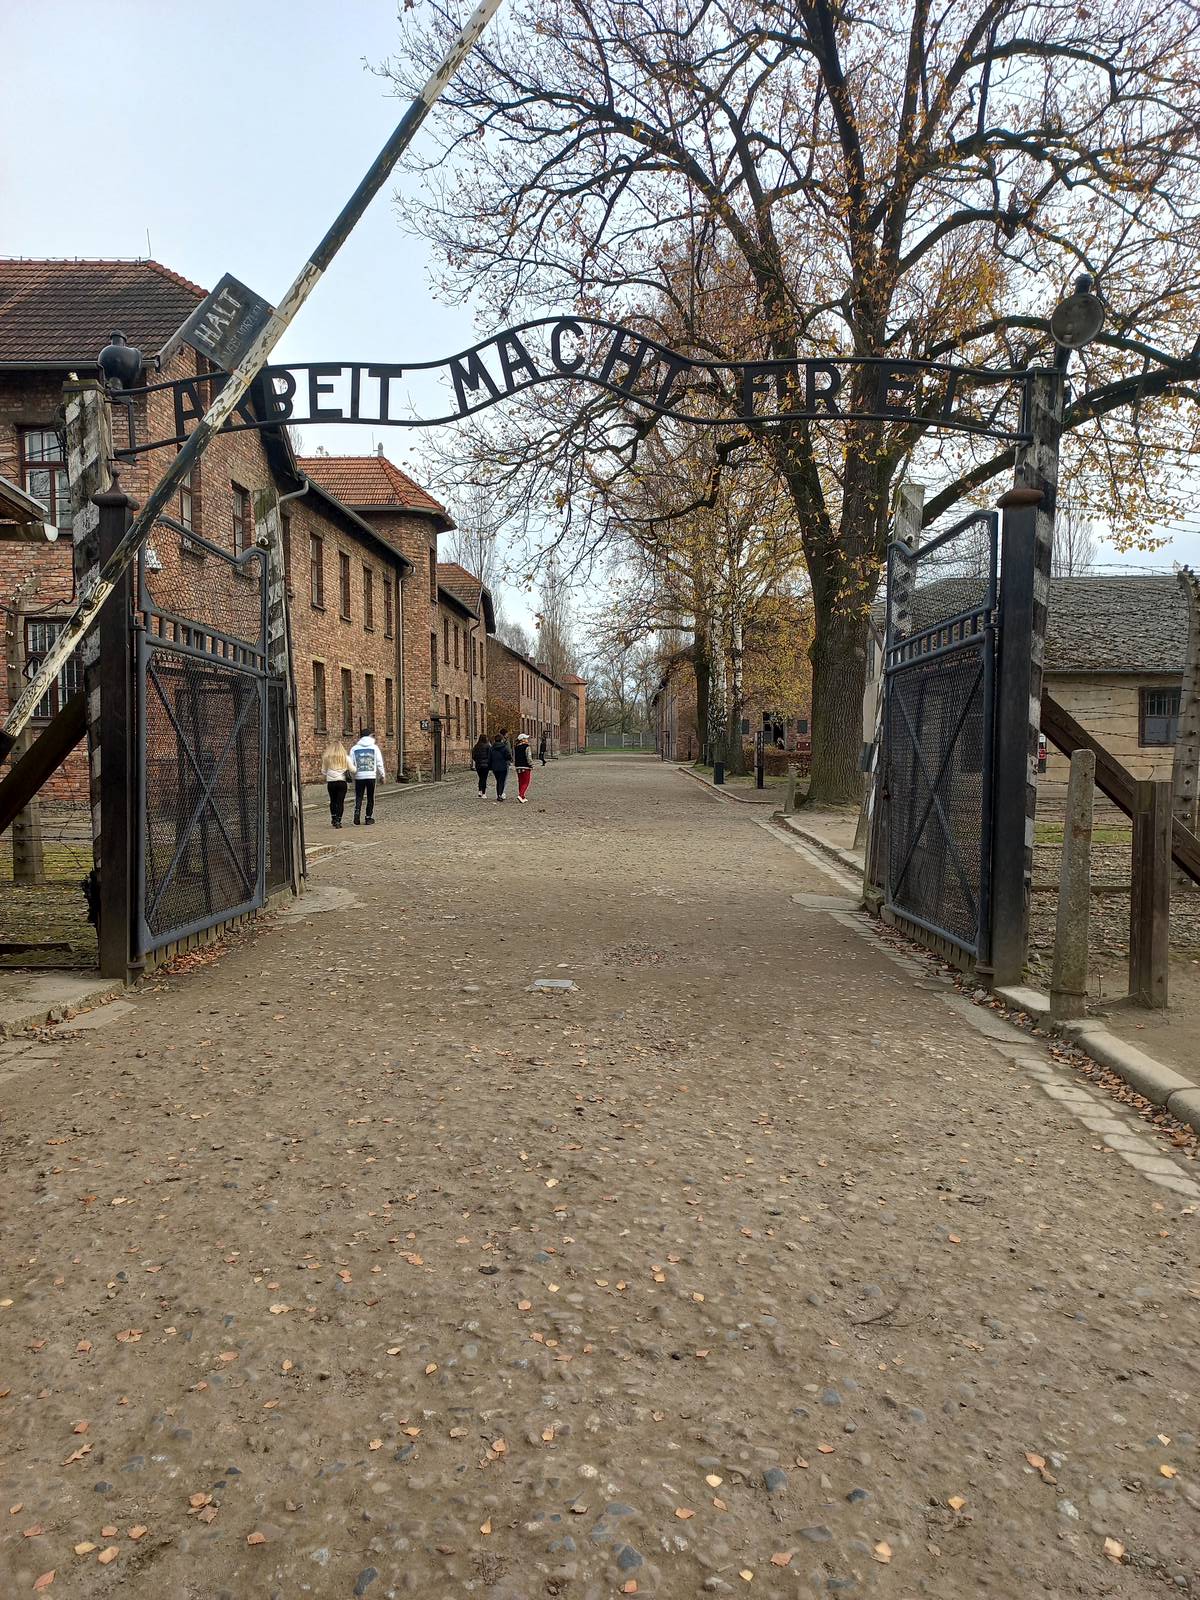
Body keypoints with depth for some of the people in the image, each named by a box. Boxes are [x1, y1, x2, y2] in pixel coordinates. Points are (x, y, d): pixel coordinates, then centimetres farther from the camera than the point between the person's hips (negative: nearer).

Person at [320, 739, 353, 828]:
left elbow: (323, 771, 5)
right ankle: (338, 821, -4)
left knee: (333, 801, 18)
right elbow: (352, 770, 1)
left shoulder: (326, 757, -2)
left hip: (331, 782, 1)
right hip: (342, 782, -1)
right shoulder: (345, 757, -3)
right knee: (340, 801, 2)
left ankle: (333, 819, 20)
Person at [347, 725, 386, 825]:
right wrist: (383, 776, 10)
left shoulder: (354, 748, 2)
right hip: (371, 776, 0)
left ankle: (357, 815, -9)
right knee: (370, 798, 9)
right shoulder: (375, 747, 0)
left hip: (359, 776, 0)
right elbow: (379, 763, 1)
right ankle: (369, 818, 11)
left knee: (358, 797, 8)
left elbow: (351, 764, 1)